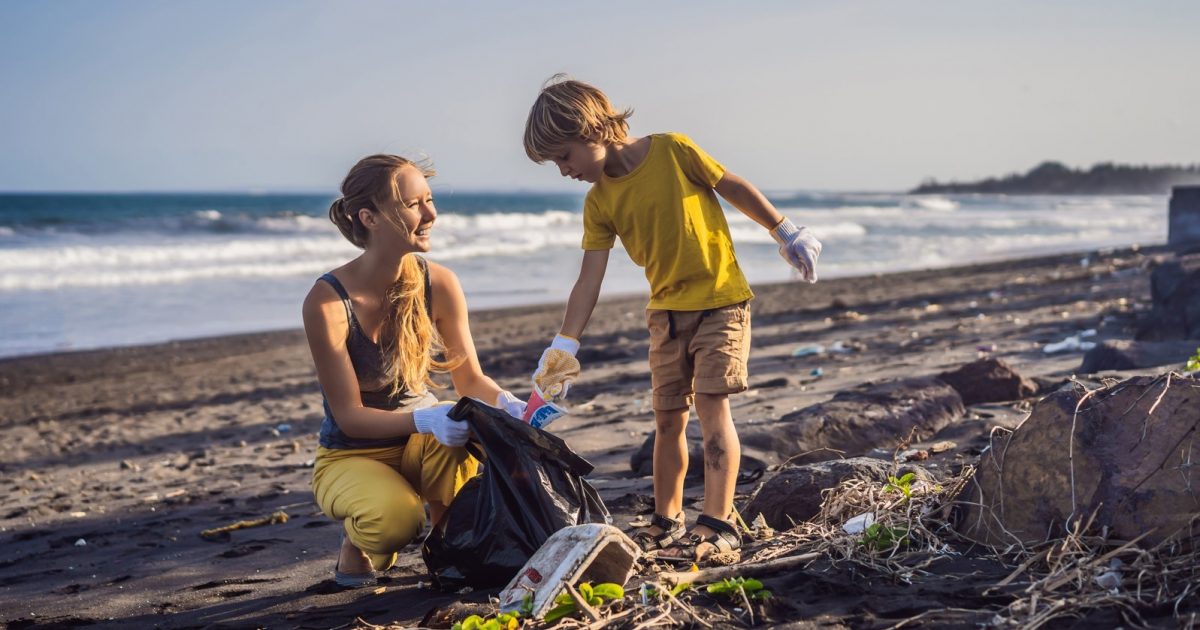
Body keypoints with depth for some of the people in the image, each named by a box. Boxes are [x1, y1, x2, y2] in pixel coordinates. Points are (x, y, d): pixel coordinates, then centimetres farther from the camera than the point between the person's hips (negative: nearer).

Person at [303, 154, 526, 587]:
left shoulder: (438, 283, -10)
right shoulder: (327, 302, -23)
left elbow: (470, 379, -2)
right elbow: (350, 415, -21)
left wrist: (509, 404, -25)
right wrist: (425, 419, -38)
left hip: (422, 445, 3)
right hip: (351, 457, -3)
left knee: (455, 435, -34)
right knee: (395, 516, -36)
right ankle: (357, 547, 3)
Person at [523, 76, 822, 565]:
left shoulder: (671, 151, -14)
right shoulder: (599, 204, -1)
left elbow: (735, 188, -4)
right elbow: (589, 281, -4)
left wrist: (785, 233, 2)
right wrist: (564, 345, -11)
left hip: (721, 298, -5)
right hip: (666, 311, 5)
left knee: (711, 403, -14)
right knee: (668, 419, 8)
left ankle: (719, 524, -13)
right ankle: (667, 521, 21)